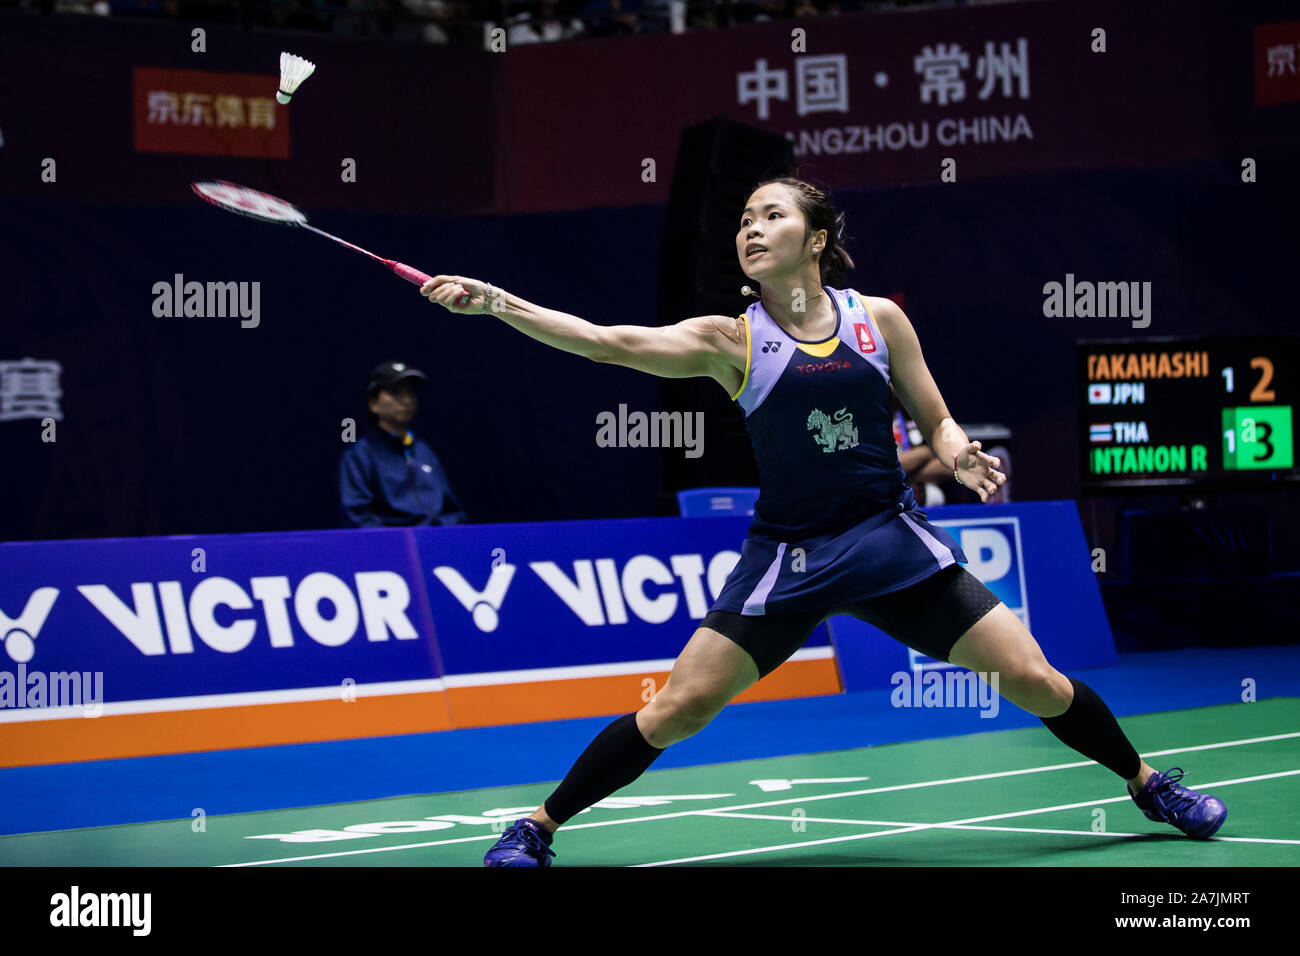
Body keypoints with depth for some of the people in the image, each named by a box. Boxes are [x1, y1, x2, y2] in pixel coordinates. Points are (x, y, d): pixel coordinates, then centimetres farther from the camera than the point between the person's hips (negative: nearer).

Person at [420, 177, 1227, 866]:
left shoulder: (879, 320, 1)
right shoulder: (730, 341, -4)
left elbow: (937, 422, 9)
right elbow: (606, 341, -15)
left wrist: (958, 455, -14)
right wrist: (496, 303, -25)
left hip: (893, 541, 1)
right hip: (788, 555, -1)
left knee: (1032, 679, -1)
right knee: (677, 708, -11)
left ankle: (1146, 783, 24)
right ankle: (540, 825, 5)